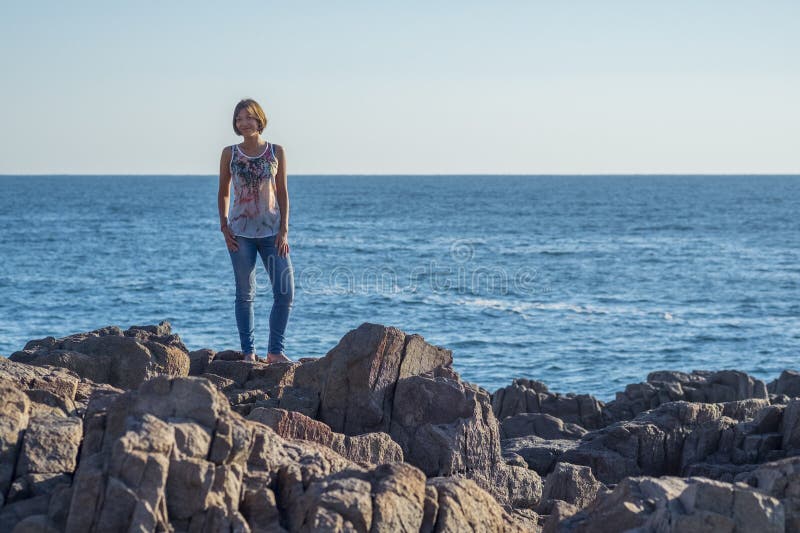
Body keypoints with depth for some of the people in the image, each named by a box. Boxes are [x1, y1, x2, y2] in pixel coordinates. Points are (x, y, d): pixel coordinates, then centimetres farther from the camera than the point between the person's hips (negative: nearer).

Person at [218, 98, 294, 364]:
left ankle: (275, 350, 6)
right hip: (240, 232, -1)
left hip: (272, 230, 1)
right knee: (245, 294, 3)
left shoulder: (276, 152, 3)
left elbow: (282, 193, 5)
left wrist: (284, 230, -3)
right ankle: (249, 351, 9)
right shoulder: (229, 154, 3)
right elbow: (223, 193, 9)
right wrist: (224, 226, -2)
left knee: (286, 292, -5)